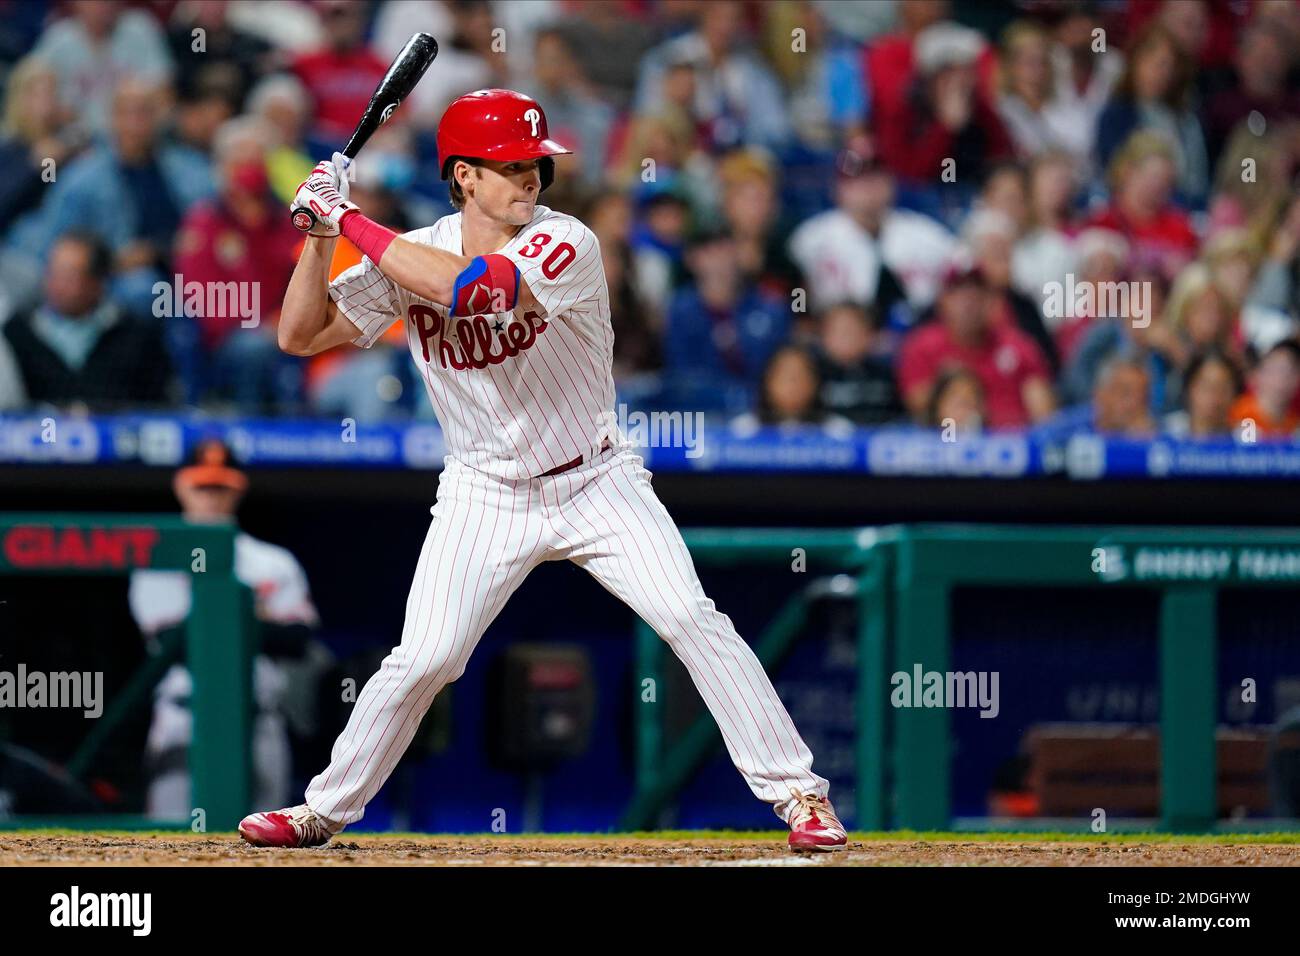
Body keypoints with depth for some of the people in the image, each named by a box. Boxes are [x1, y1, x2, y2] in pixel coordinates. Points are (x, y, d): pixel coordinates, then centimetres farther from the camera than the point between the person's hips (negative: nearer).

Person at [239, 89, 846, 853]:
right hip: (486, 497, 2)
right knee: (423, 660, -6)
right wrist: (321, 237, -15)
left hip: (597, 482, -2)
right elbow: (302, 335, -2)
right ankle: (325, 810, 13)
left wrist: (353, 222, -29)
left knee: (691, 618, -15)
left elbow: (465, 284, -35)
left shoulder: (566, 245, -19)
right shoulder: (410, 258, -5)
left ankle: (795, 787, -7)